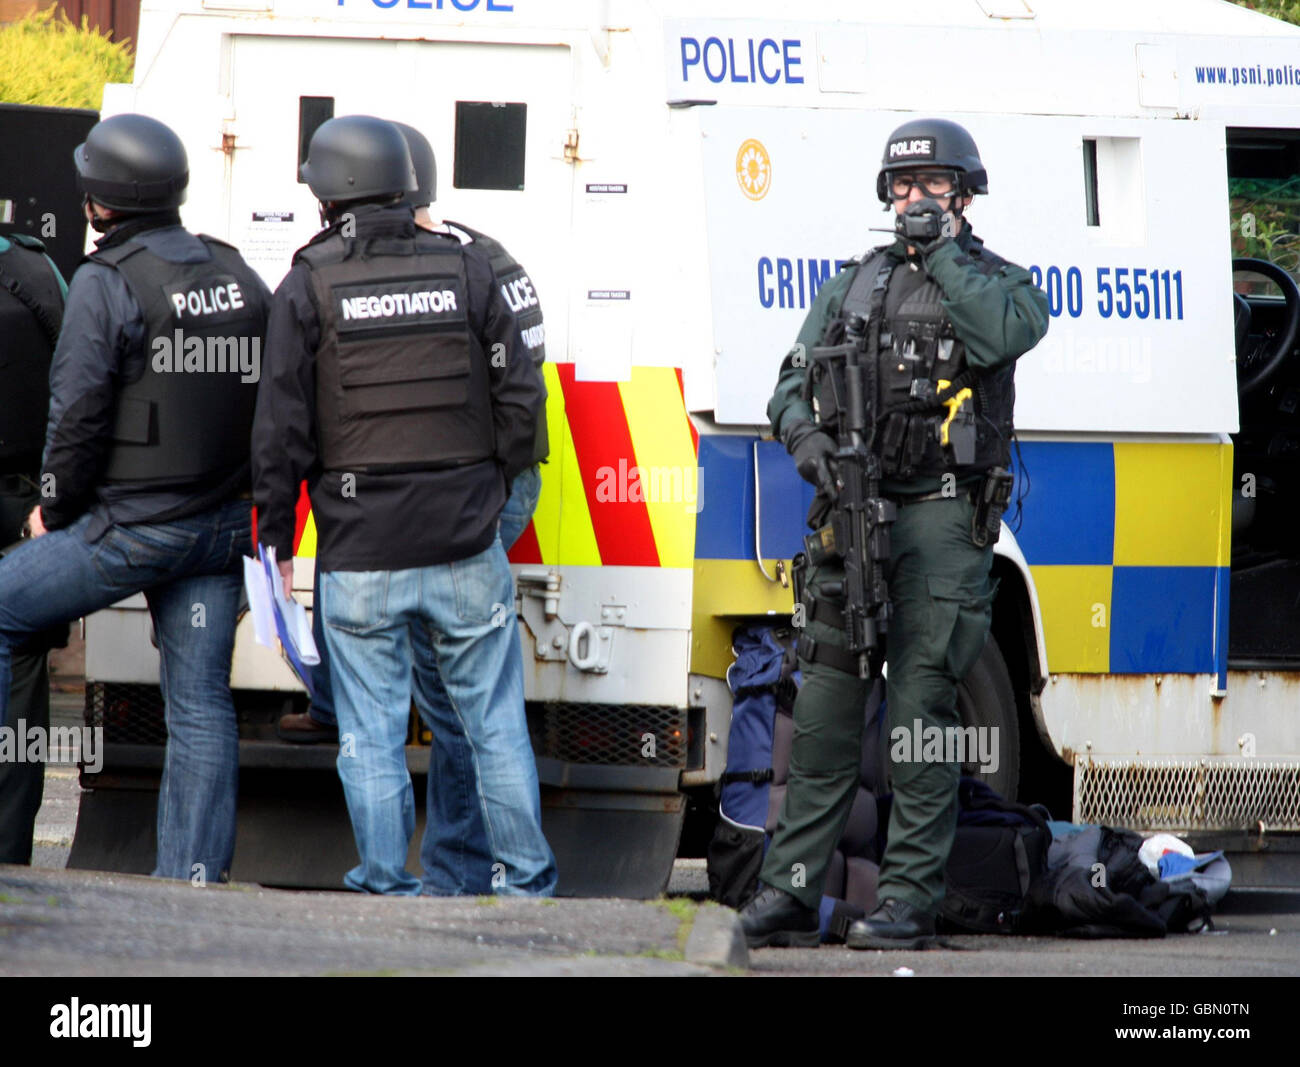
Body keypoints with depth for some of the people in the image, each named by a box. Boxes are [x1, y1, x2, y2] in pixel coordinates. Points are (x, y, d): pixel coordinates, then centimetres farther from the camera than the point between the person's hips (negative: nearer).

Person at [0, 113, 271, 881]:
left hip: (133, 527, -6)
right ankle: (196, 876, 3)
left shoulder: (107, 284, -12)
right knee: (200, 704, 6)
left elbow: (78, 415, -14)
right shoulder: (240, 279, 9)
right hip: (223, 526, 6)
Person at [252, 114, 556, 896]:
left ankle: (387, 886, 6)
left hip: (362, 554, -2)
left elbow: (283, 428, -4)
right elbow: (521, 396, 2)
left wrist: (276, 539, 4)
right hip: (466, 543, 2)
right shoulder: (466, 272, 1)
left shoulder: (309, 288, -5)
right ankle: (528, 880, 12)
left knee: (372, 735, 5)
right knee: (496, 722, 9)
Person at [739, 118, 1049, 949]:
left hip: (943, 518, -4)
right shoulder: (856, 284, 18)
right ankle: (791, 892, 4)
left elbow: (1002, 332, -18)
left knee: (921, 706, -7)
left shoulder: (998, 281, 6)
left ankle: (909, 897, -5)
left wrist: (943, 248, -11)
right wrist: (806, 436, -6)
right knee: (826, 702, 1)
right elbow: (796, 381, 15)